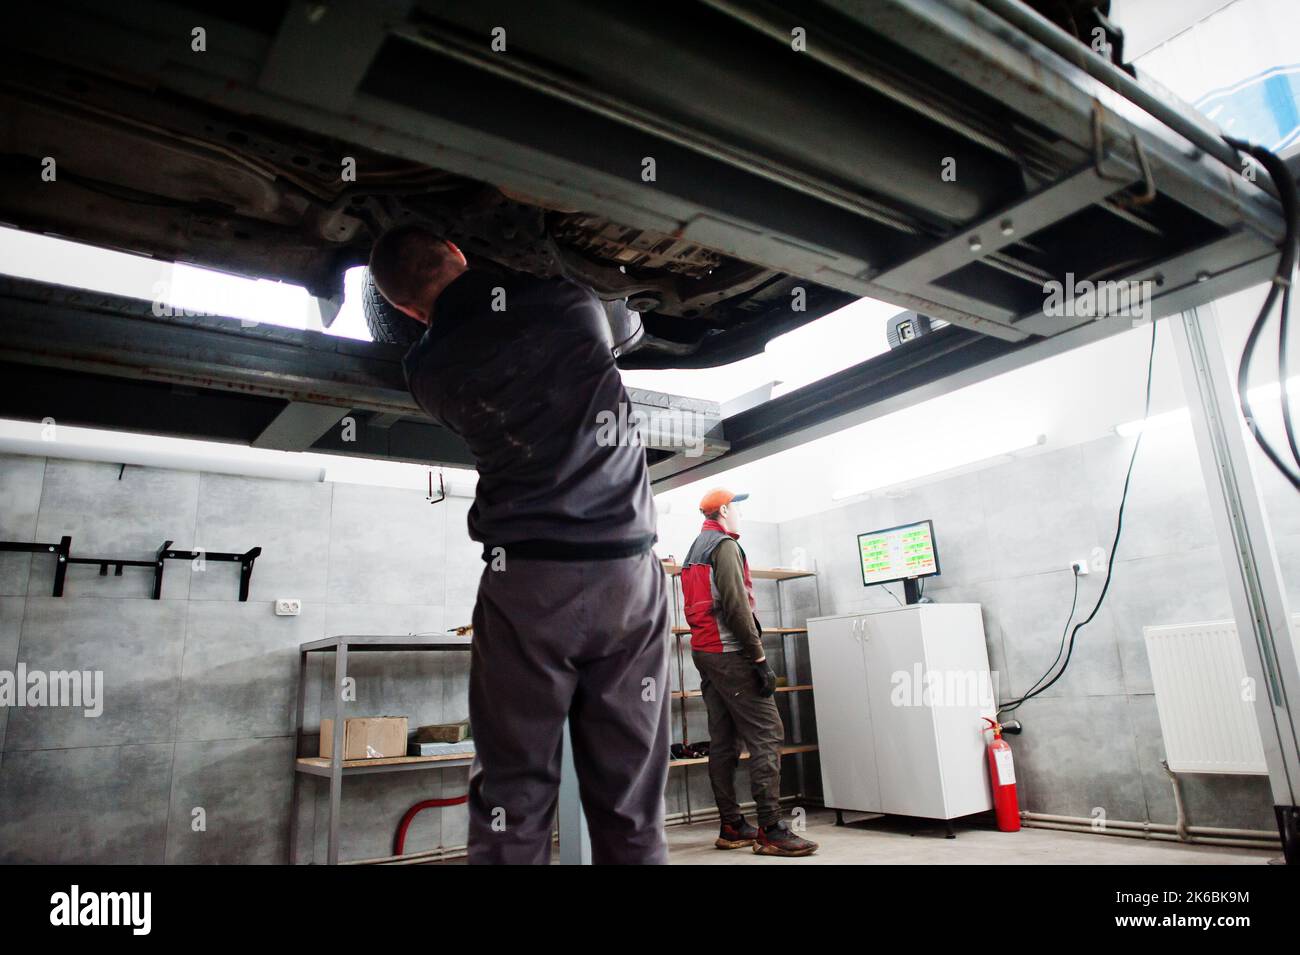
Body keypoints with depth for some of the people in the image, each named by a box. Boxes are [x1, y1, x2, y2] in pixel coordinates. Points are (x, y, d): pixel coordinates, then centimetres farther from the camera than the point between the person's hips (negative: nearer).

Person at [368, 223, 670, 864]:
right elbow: (628, 324, 26)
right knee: (631, 809, 8)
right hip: (630, 573, 1)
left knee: (512, 804, 8)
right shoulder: (570, 303, 5)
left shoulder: (426, 369, 5)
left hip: (528, 582, -1)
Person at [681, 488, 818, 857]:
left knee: (723, 740, 10)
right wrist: (760, 658, -16)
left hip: (703, 651, 10)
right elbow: (736, 605, -18)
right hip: (729, 651, -10)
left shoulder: (695, 550, 20)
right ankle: (771, 830, -11)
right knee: (766, 733, -9)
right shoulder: (724, 545, -8)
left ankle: (731, 827, 14)